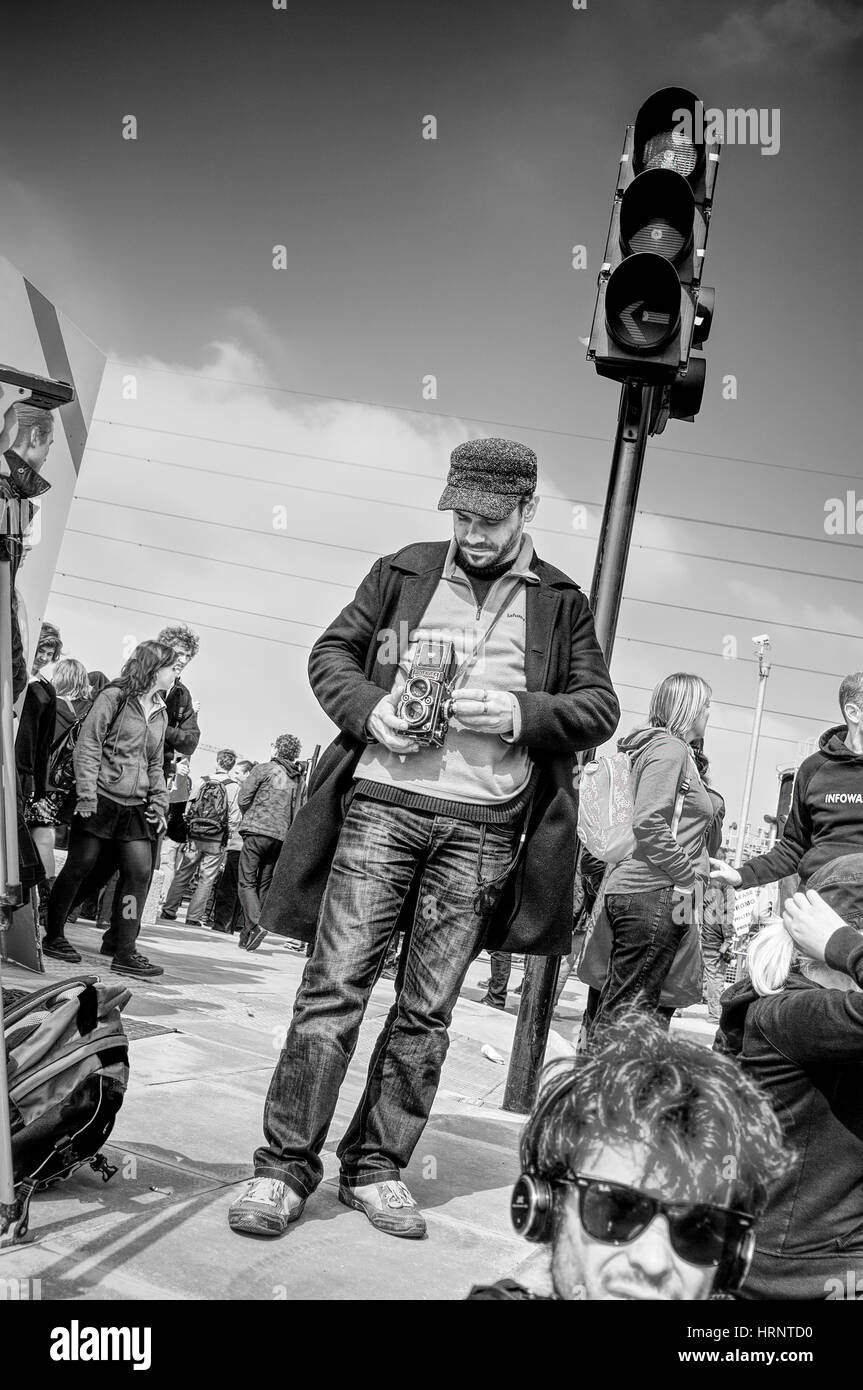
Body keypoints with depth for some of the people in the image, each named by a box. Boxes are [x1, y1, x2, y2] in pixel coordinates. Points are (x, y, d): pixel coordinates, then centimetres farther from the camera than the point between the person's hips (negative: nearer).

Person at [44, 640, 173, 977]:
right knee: (79, 867, 2)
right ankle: (53, 937, 19)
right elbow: (87, 746, -9)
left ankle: (124, 949, 1)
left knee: (140, 871, -4)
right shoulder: (114, 697, -5)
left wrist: (159, 804, 11)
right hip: (101, 798, -6)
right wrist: (86, 795, -16)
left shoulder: (160, 713, 16)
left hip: (135, 806, 6)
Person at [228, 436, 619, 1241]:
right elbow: (331, 651, 12)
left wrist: (521, 715, -12)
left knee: (427, 1008, 6)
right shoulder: (404, 572, 9)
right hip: (383, 802, 0)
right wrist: (368, 708, -8)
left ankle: (376, 1168, 20)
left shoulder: (561, 603, 8)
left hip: (484, 829, 1)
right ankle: (284, 1166, 8)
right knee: (334, 985, -3)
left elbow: (599, 708, 7)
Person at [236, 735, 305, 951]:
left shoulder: (265, 769, -1)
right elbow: (296, 813, 12)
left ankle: (256, 924, -20)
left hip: (257, 831, -5)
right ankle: (247, 934, 11)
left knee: (246, 881, -1)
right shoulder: (298, 778, 13)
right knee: (264, 885, 10)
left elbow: (244, 798, -1)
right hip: (281, 836, 5)